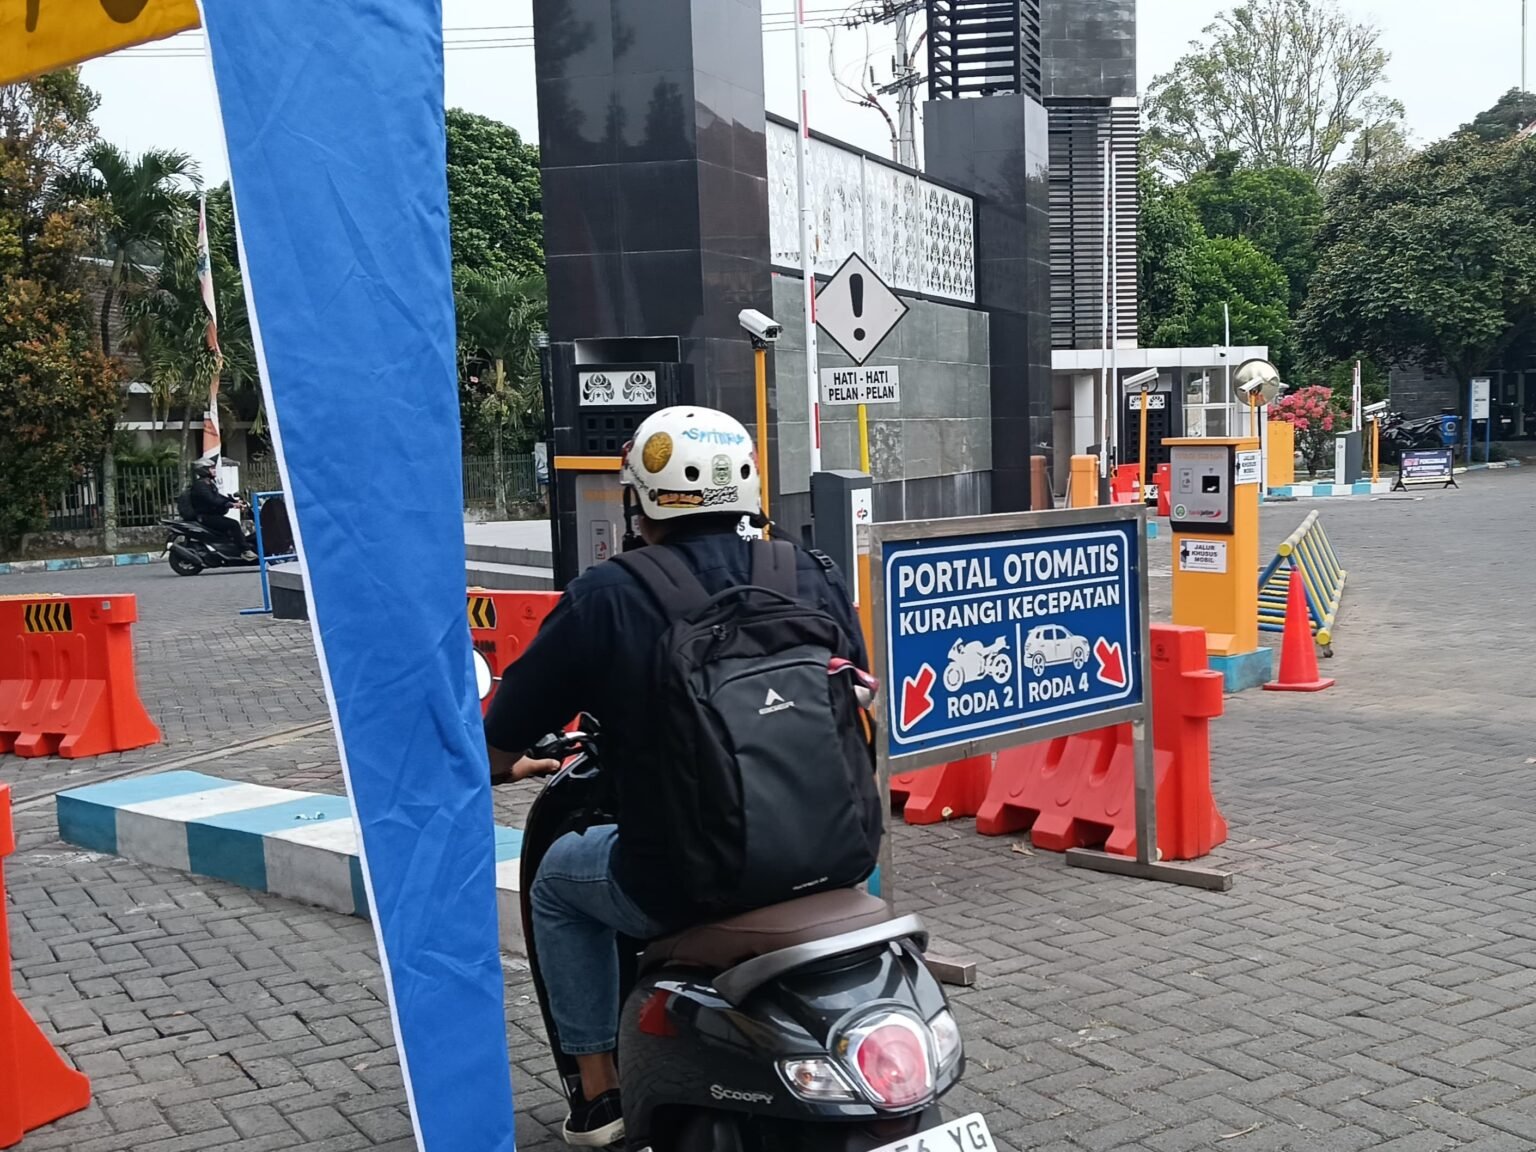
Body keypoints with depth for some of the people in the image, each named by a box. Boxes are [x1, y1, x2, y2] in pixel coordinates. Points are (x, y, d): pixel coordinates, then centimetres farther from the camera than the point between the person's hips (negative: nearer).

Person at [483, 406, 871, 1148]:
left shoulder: (605, 598, -10)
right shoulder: (814, 578, -1)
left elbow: (498, 746, -1)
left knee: (560, 877, 30)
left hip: (679, 884, -3)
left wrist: (503, 767, 23)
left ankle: (597, 1090, 32)